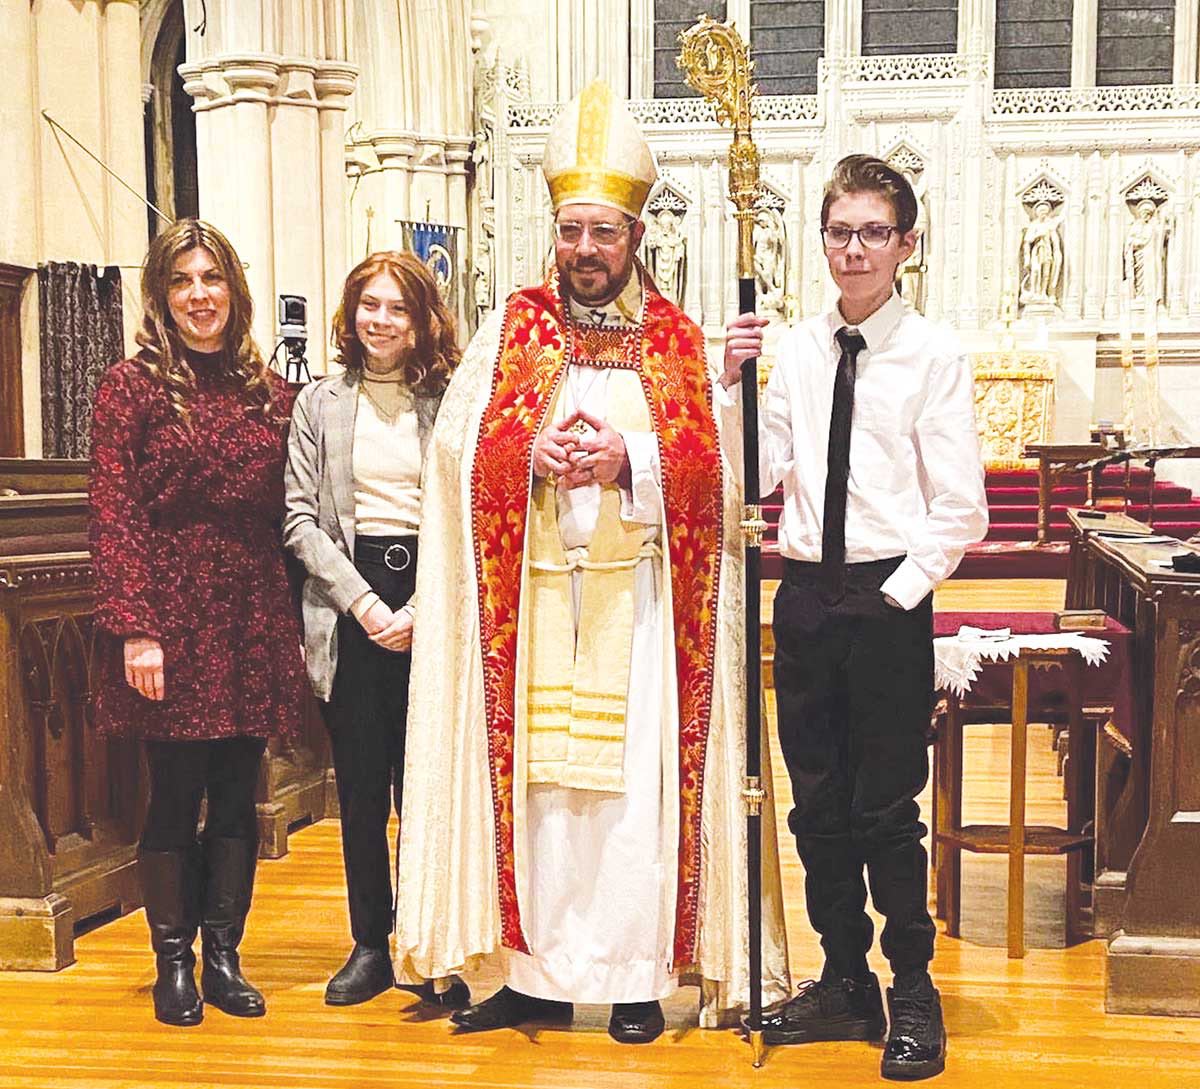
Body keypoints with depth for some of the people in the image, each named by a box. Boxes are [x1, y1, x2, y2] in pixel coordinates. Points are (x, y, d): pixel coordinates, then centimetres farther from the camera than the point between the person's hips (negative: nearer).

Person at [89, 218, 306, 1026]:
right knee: (176, 793, 3)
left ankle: (224, 956, 21)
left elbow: (283, 515, 10)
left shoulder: (267, 391, 10)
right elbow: (115, 516, -7)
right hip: (172, 615, -4)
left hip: (253, 617, 4)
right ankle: (174, 963, 18)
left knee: (238, 795, 8)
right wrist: (135, 628, -15)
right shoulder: (131, 385, -2)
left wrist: (292, 623, 4)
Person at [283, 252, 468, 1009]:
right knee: (361, 789, 6)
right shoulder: (321, 404, 9)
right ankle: (370, 946, 19)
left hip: (433, 605, -1)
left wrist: (423, 609, -11)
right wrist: (366, 604, -8)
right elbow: (302, 520, 3)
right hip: (350, 610, 1)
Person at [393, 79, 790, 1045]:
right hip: (534, 593, 1)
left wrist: (629, 461, -16)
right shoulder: (513, 329, 11)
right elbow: (459, 441, 2)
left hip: (638, 594, -1)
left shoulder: (679, 341, 8)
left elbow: (715, 463, 0)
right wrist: (535, 457, -15)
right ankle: (538, 976, 12)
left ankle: (638, 979, 9)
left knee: (638, 777, -2)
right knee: (536, 776, 1)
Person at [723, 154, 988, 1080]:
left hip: (889, 598, -4)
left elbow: (960, 509, -7)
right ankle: (845, 983, 27)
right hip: (806, 593, 5)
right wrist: (732, 382, -6)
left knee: (887, 807, 2)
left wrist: (896, 594, -12)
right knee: (818, 803, 12)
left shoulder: (936, 355, -5)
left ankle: (913, 993, 20)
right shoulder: (795, 350, 7)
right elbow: (756, 476, 3)